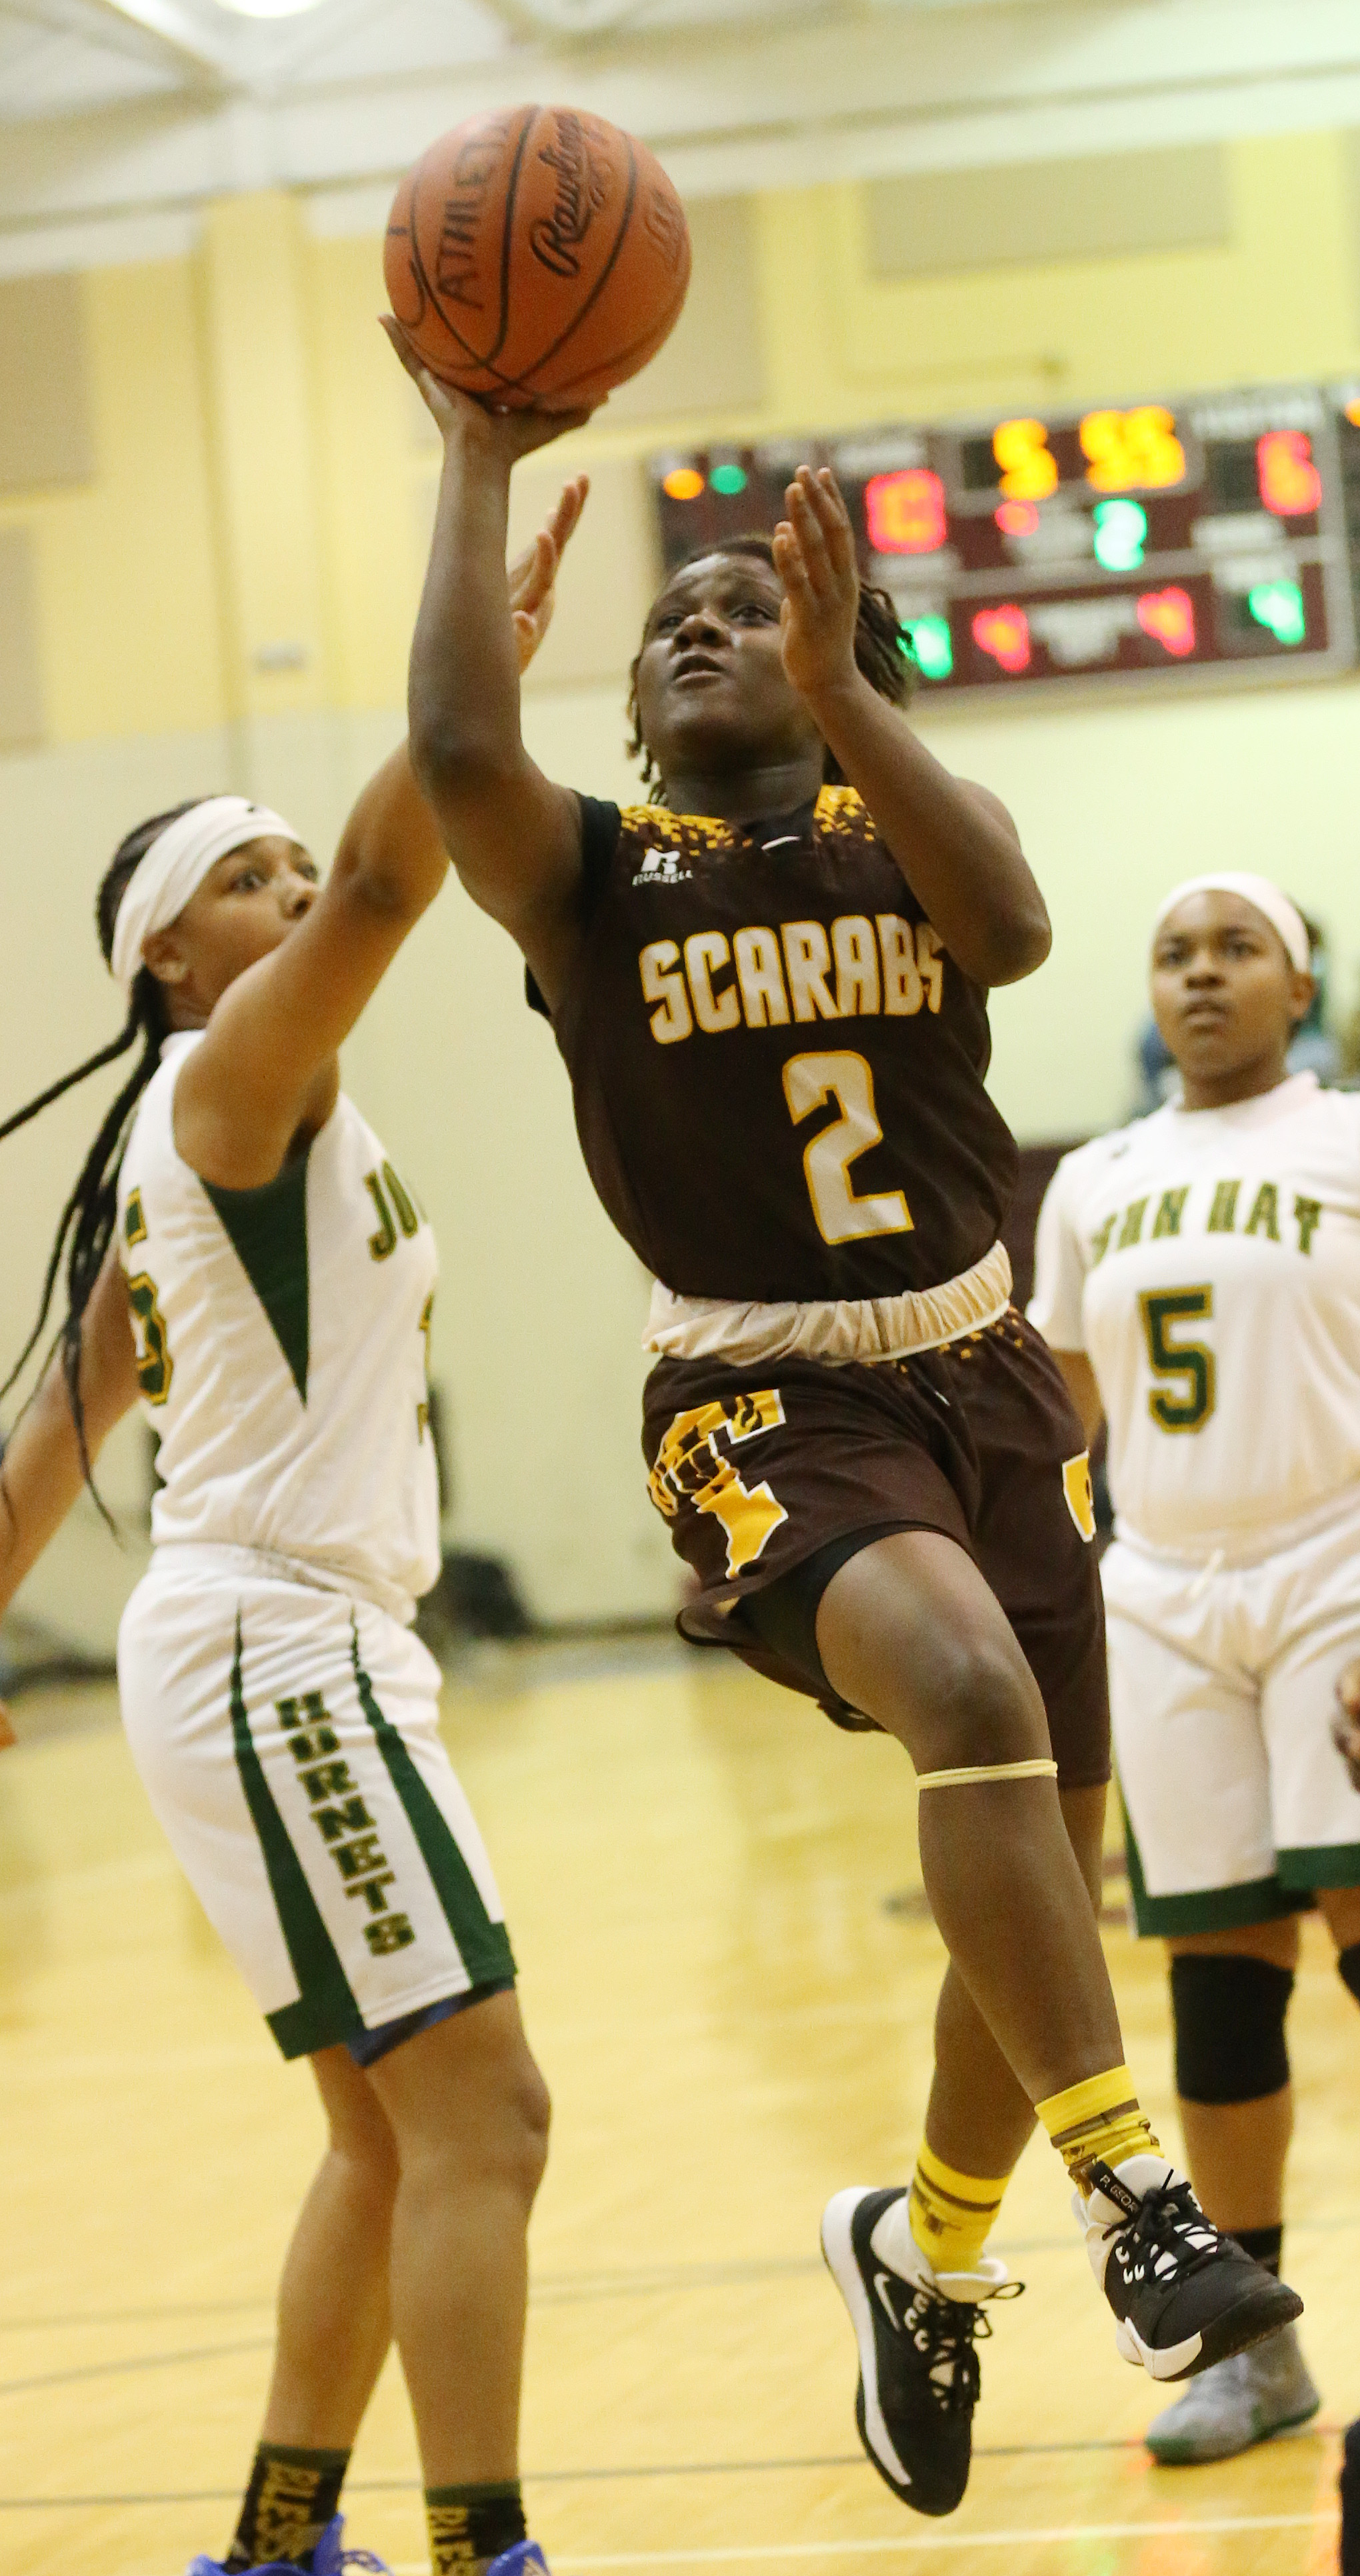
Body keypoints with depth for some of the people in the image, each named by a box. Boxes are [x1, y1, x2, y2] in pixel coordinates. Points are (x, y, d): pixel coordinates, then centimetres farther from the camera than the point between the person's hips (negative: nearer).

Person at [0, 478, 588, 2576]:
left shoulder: (192, 1153, 18)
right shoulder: (234, 1071, -8)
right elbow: (383, 882, -28)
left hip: (301, 1643, 10)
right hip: (274, 1639, -10)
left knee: (395, 2132, 15)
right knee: (477, 2106, -15)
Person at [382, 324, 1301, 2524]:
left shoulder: (903, 828, 6)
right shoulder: (596, 872, 1)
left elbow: (1013, 925, -18)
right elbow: (458, 747, -22)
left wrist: (839, 688, -25)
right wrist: (479, 460, -17)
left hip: (977, 1379, 4)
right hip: (768, 1411, -4)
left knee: (1040, 1872, 10)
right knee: (972, 1691, -34)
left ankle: (927, 2250, 36)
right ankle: (1133, 2189, -33)